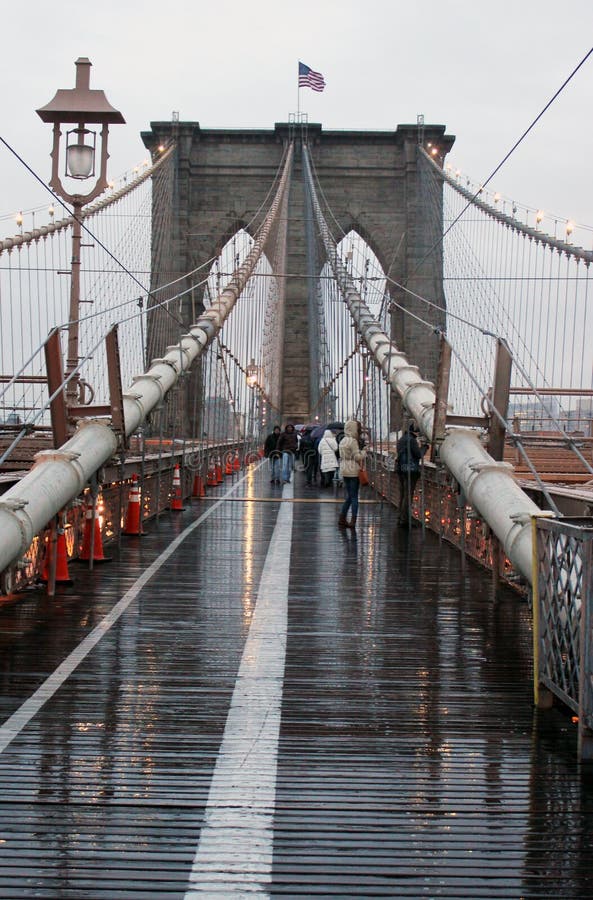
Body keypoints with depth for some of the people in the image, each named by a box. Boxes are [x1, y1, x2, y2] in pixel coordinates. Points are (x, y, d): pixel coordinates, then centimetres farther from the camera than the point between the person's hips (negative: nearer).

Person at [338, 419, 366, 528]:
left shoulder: (342, 441, 11)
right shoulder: (353, 441, -14)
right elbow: (357, 457, -16)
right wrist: (364, 452, 2)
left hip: (344, 470, 7)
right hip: (353, 470, -7)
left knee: (349, 496, 15)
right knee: (354, 496, -1)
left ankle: (342, 518, 12)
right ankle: (353, 521, -1)